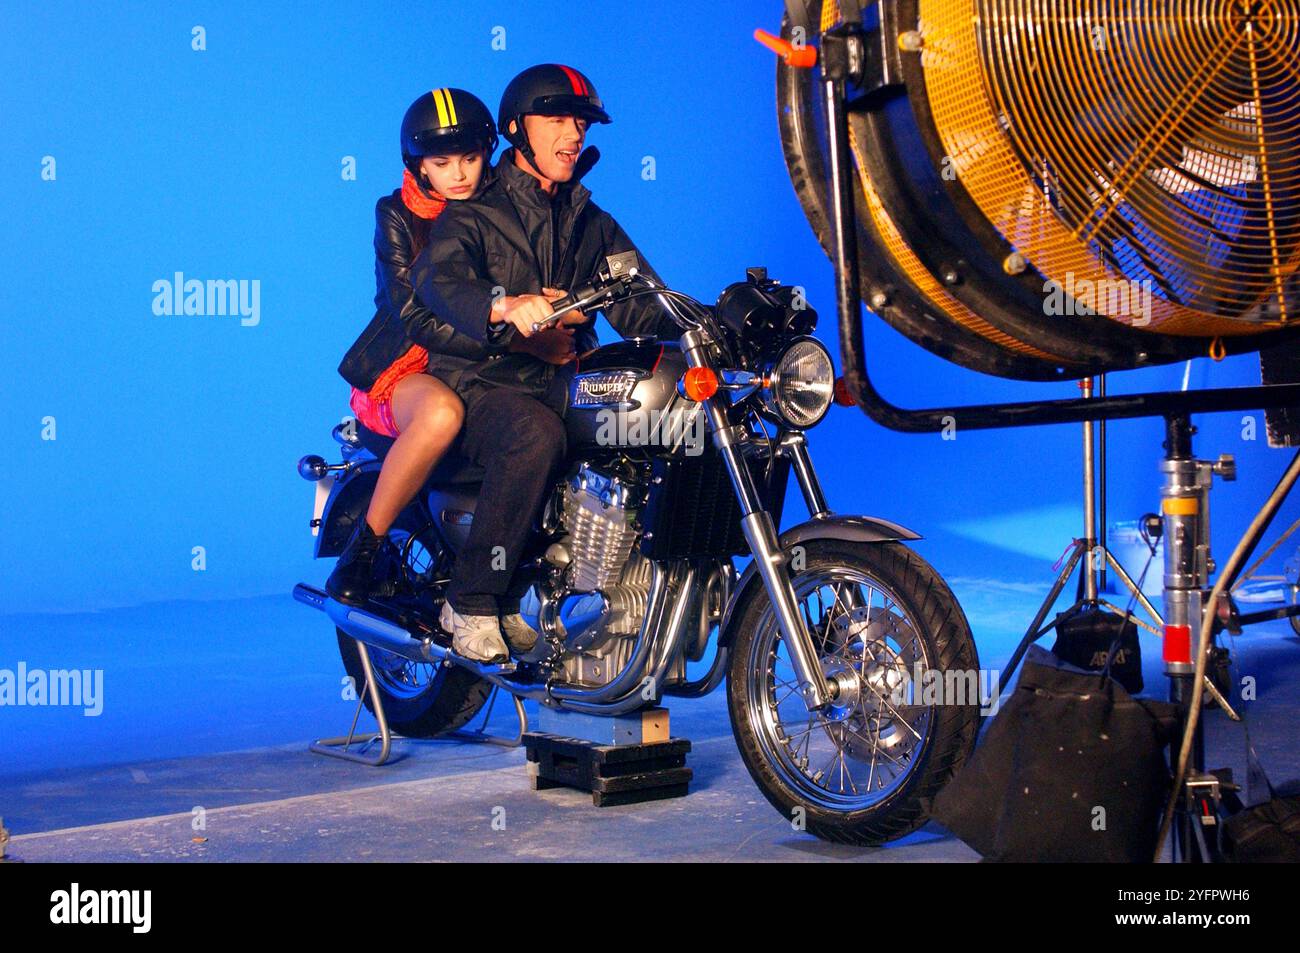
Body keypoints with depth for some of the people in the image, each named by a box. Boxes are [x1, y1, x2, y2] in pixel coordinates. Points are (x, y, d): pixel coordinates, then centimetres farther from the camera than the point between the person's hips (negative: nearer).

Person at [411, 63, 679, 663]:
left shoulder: (593, 225, 22)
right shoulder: (473, 213, 4)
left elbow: (642, 309, 11)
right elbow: (436, 277, -18)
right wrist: (504, 306, -41)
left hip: (567, 386, 5)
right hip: (484, 383, -5)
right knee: (536, 436, -37)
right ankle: (471, 600, -24)